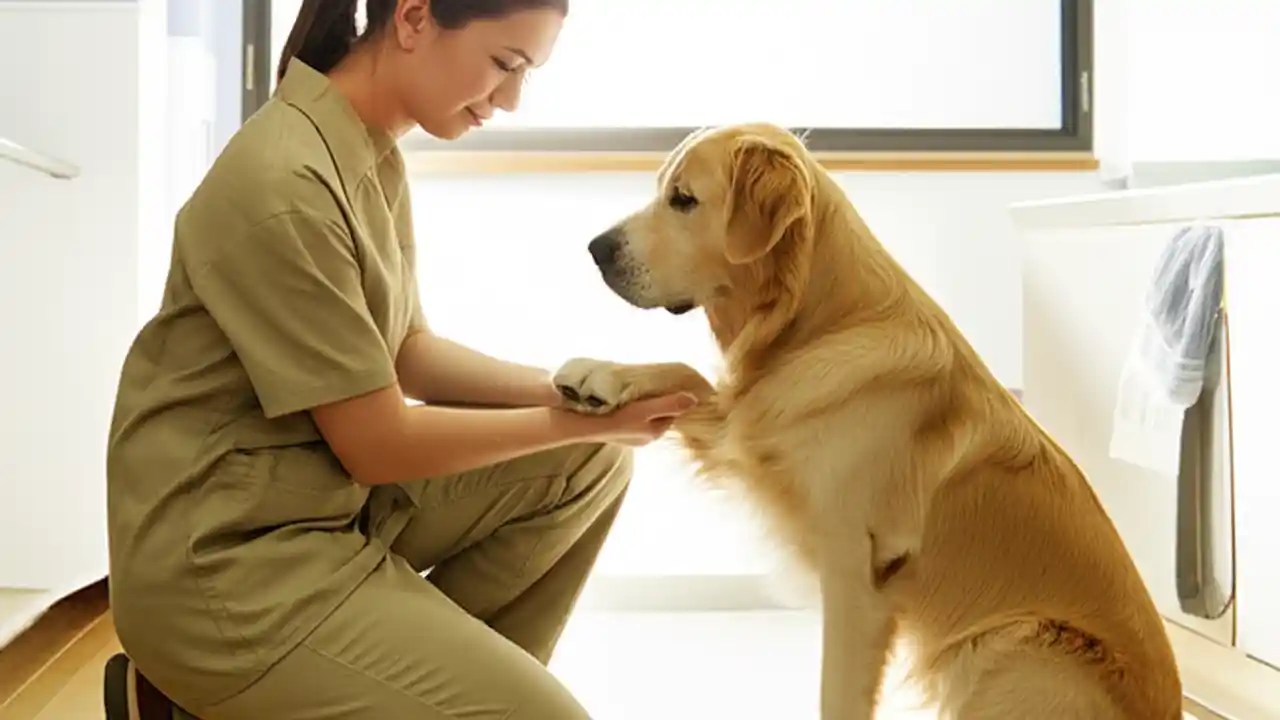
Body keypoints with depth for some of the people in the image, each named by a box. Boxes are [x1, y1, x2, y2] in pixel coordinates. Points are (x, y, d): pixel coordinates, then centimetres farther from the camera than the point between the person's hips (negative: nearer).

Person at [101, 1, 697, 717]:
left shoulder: (374, 155, 5)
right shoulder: (286, 186, -24)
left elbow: (408, 351, 11)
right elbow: (376, 444, -19)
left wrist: (564, 391, -3)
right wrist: (579, 419, -11)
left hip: (332, 495, 9)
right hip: (225, 561, -9)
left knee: (591, 465, 6)